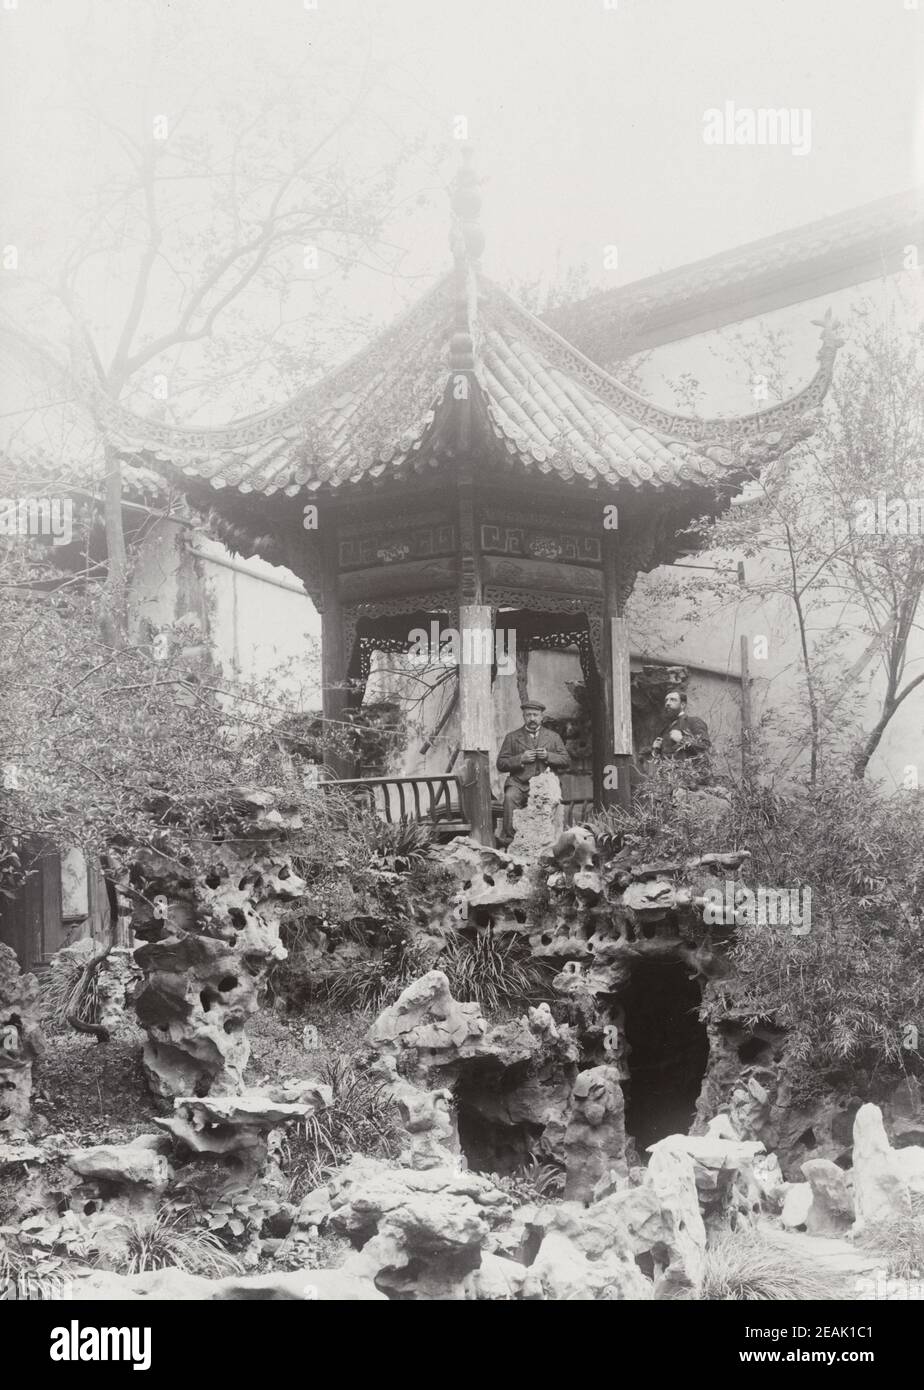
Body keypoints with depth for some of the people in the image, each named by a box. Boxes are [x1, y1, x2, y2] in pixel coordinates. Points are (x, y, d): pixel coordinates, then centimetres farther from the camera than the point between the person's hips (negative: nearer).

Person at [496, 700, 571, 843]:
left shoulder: (553, 736, 19)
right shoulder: (512, 737, 15)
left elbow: (566, 762, 15)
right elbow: (500, 764, 9)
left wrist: (548, 756, -3)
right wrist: (521, 759, -7)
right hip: (519, 783, 0)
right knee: (510, 797, -33)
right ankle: (508, 840, -30)